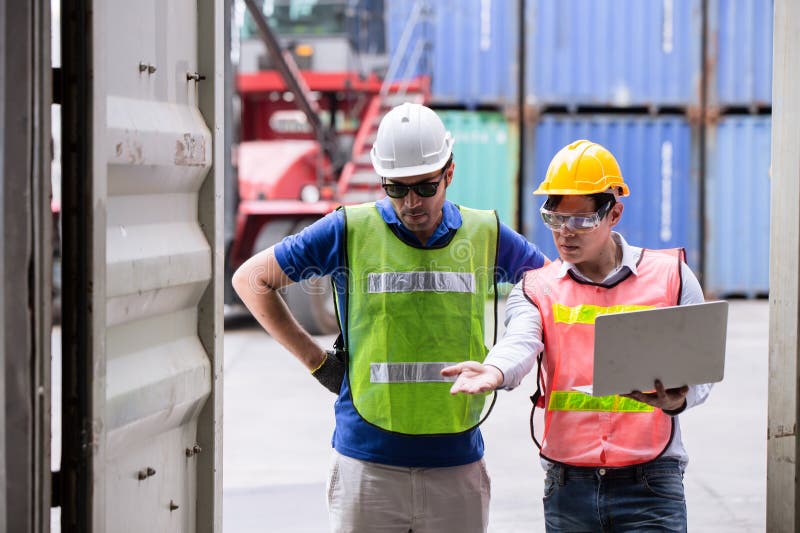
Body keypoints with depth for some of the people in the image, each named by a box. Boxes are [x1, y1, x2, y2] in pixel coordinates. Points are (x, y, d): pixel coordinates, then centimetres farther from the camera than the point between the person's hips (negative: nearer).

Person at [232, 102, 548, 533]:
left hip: (456, 466, 2)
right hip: (368, 463, -2)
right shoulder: (349, 231, -1)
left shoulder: (485, 234, 5)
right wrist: (315, 360, 4)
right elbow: (252, 280, 8)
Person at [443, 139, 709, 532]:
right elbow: (520, 343, -11)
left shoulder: (670, 275, 6)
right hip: (567, 488, 2)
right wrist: (494, 371, -35)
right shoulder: (537, 288, 9)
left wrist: (678, 399, -24)